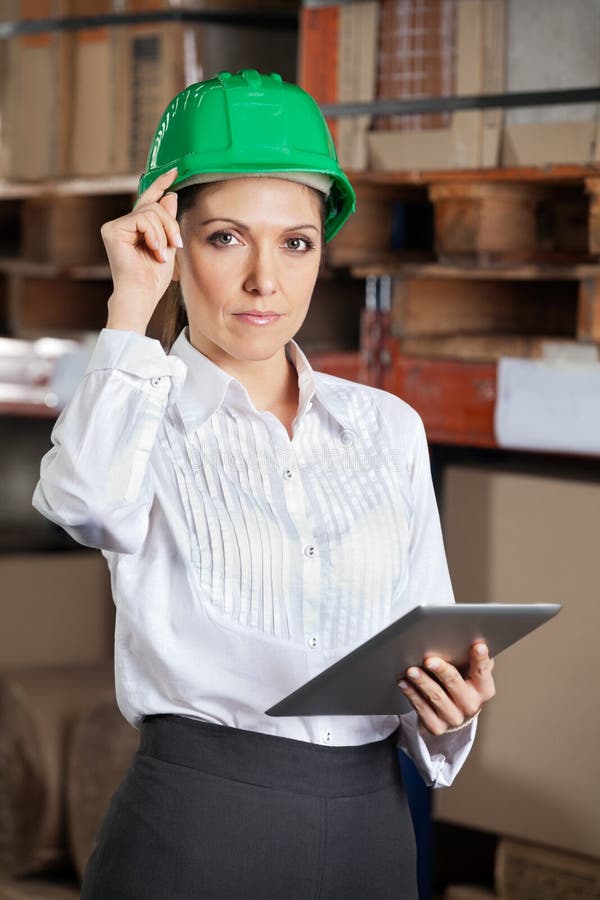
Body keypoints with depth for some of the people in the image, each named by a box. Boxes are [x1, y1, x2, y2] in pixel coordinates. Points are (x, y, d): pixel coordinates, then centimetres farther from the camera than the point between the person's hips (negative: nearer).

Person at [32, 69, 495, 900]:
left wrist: (450, 701, -10)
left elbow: (426, 640, 13)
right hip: (191, 829, -4)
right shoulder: (135, 416, -2)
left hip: (374, 831, 4)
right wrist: (133, 302, -17)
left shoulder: (389, 428, 9)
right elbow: (91, 502, -27)